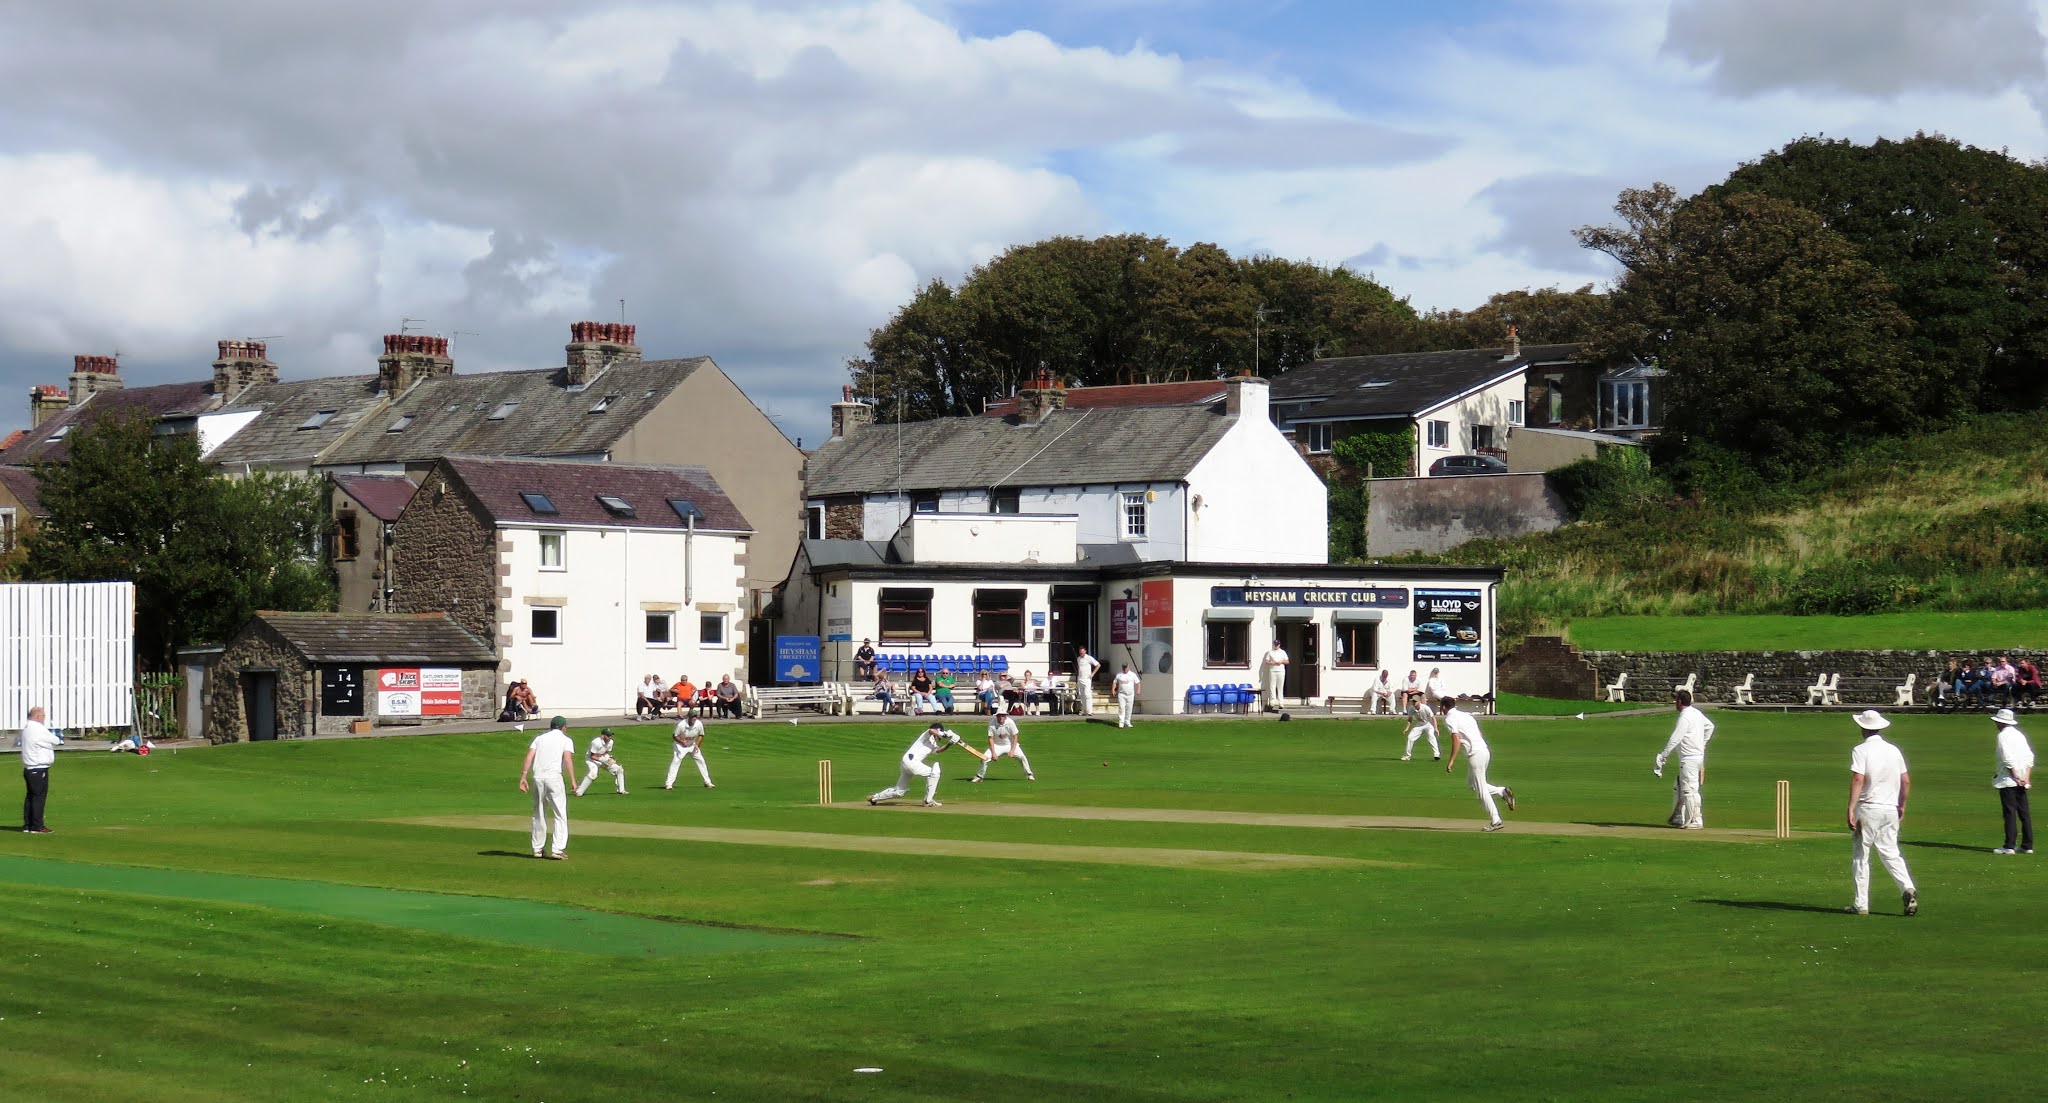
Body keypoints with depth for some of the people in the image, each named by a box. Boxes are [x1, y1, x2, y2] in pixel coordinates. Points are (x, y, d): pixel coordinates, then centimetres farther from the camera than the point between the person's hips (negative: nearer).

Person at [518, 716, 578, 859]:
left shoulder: (540, 738, 19)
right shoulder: (566, 740, 9)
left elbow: (529, 757, 6)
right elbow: (567, 759, -8)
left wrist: (523, 778, 3)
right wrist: (573, 781, -12)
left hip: (538, 777, 4)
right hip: (554, 776, -4)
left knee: (539, 814, 16)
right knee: (560, 815, 0)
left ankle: (537, 849, 20)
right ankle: (557, 849, -9)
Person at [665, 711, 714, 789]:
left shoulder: (699, 724, -18)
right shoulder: (681, 724, -28)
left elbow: (701, 735, 1)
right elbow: (675, 736, -18)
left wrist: (697, 745, -14)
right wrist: (682, 741, -36)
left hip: (692, 745, 4)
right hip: (681, 745, -4)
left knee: (701, 761, 5)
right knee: (675, 762, -17)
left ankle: (707, 782, 16)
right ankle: (669, 783, -16)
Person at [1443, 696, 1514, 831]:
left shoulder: (1450, 719, -5)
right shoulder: (1466, 715, 20)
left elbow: (1456, 739, -18)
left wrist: (1451, 761, -17)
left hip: (1475, 754, -9)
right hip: (1485, 751, 9)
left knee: (1481, 790, -3)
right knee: (1470, 784, 22)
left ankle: (1495, 821, -4)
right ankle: (1502, 791, 10)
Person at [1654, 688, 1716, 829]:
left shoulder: (1685, 717, -17)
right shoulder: (1697, 713, 12)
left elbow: (1675, 739, -22)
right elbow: (1710, 726, 28)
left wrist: (1663, 756, -20)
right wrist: (1702, 743, 27)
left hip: (1689, 758, -10)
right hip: (1699, 754, 10)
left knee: (1690, 790, -7)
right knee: (1678, 787, 16)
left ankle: (1696, 821, -5)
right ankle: (1678, 819, 21)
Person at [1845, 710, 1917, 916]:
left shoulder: (1861, 750, -8)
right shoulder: (1894, 750, 10)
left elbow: (1858, 779, -18)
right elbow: (1906, 780, 11)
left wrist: (1851, 809, -21)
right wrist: (1902, 805, 23)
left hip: (1868, 808, -5)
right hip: (1891, 810, 5)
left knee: (1860, 856, 4)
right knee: (1891, 854, 11)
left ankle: (1861, 904, 5)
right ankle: (1908, 889, -11)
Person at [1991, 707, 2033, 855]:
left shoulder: (2003, 735, -9)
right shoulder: (2019, 734, 15)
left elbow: (2008, 759, -18)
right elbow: (2030, 757, 11)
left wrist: (2016, 777, -14)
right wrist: (2027, 778, 7)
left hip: (2007, 780, -8)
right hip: (2022, 781, 8)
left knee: (2010, 812, -7)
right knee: (2024, 813, 9)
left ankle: (2009, 846, -8)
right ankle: (2027, 845, 12)